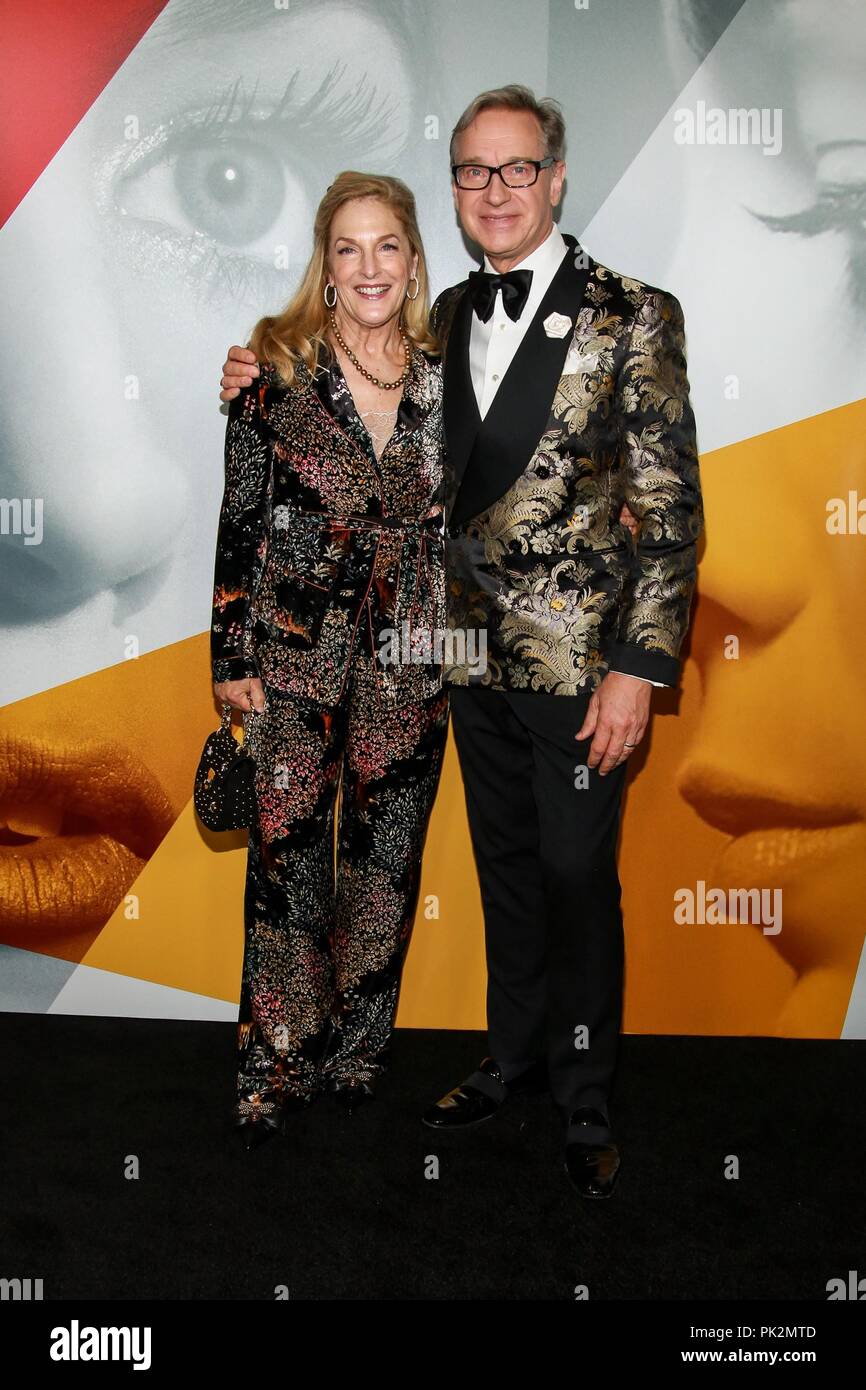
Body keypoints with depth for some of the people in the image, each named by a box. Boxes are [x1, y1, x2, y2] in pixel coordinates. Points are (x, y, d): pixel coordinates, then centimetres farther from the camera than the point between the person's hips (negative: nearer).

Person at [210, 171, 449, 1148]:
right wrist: (232, 658, -4)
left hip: (411, 662, 3)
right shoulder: (277, 370, -4)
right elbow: (240, 521, -3)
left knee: (388, 859, 10)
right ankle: (279, 1067, 17)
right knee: (290, 858, 1)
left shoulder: (443, 377, 4)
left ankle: (359, 1050, 28)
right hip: (298, 656, -3)